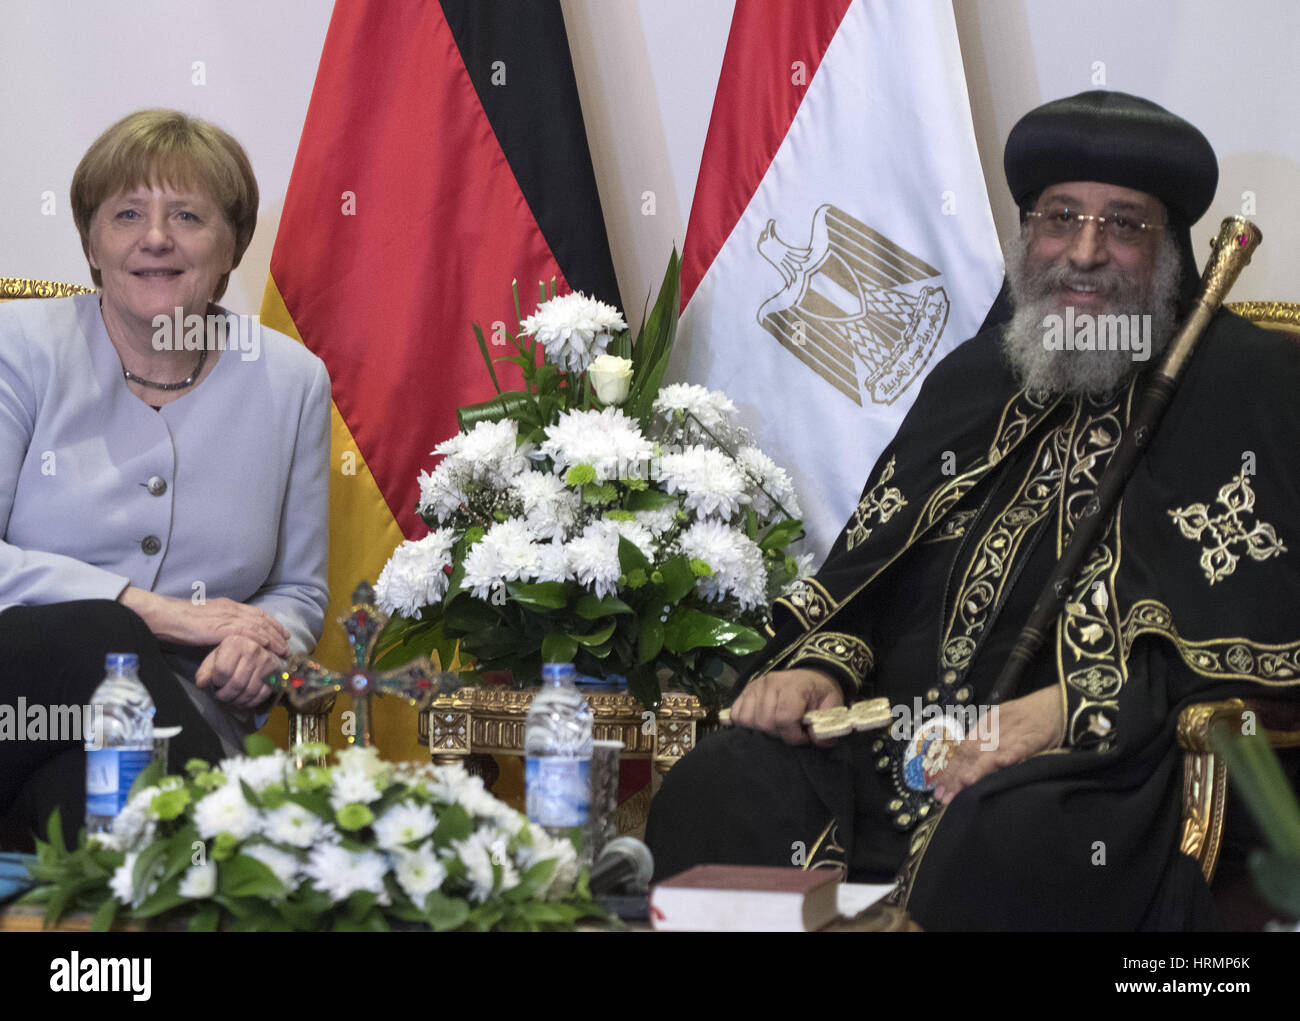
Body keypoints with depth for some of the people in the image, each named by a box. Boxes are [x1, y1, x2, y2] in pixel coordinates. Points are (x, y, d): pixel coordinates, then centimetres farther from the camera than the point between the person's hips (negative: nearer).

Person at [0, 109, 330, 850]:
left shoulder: (293, 382, 12)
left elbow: (300, 592, 19)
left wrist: (263, 640, -6)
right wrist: (151, 608, -17)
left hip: (183, 713, 1)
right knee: (99, 638, -37)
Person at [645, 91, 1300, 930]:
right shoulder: (978, 378, 23)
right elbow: (870, 559, 24)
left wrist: (1071, 705, -19)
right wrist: (816, 663, 1)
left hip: (1109, 764, -5)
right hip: (907, 743, 5)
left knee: (1002, 838, -39)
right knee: (718, 788, -22)